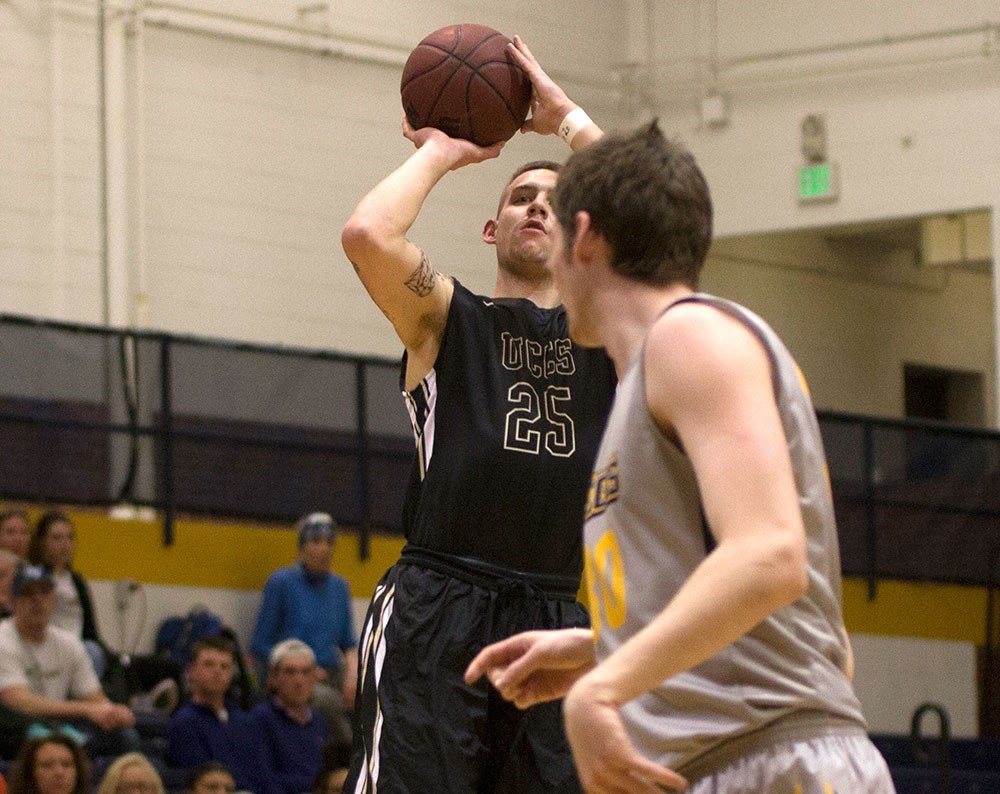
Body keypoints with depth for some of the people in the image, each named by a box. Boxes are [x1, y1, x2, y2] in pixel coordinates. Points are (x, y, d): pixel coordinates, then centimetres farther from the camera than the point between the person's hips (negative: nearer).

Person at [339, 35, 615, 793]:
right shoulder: (445, 318, 10)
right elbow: (367, 234, -10)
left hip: (555, 616, 3)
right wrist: (439, 153, 7)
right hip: (436, 610, -3)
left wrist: (568, 118, 9)